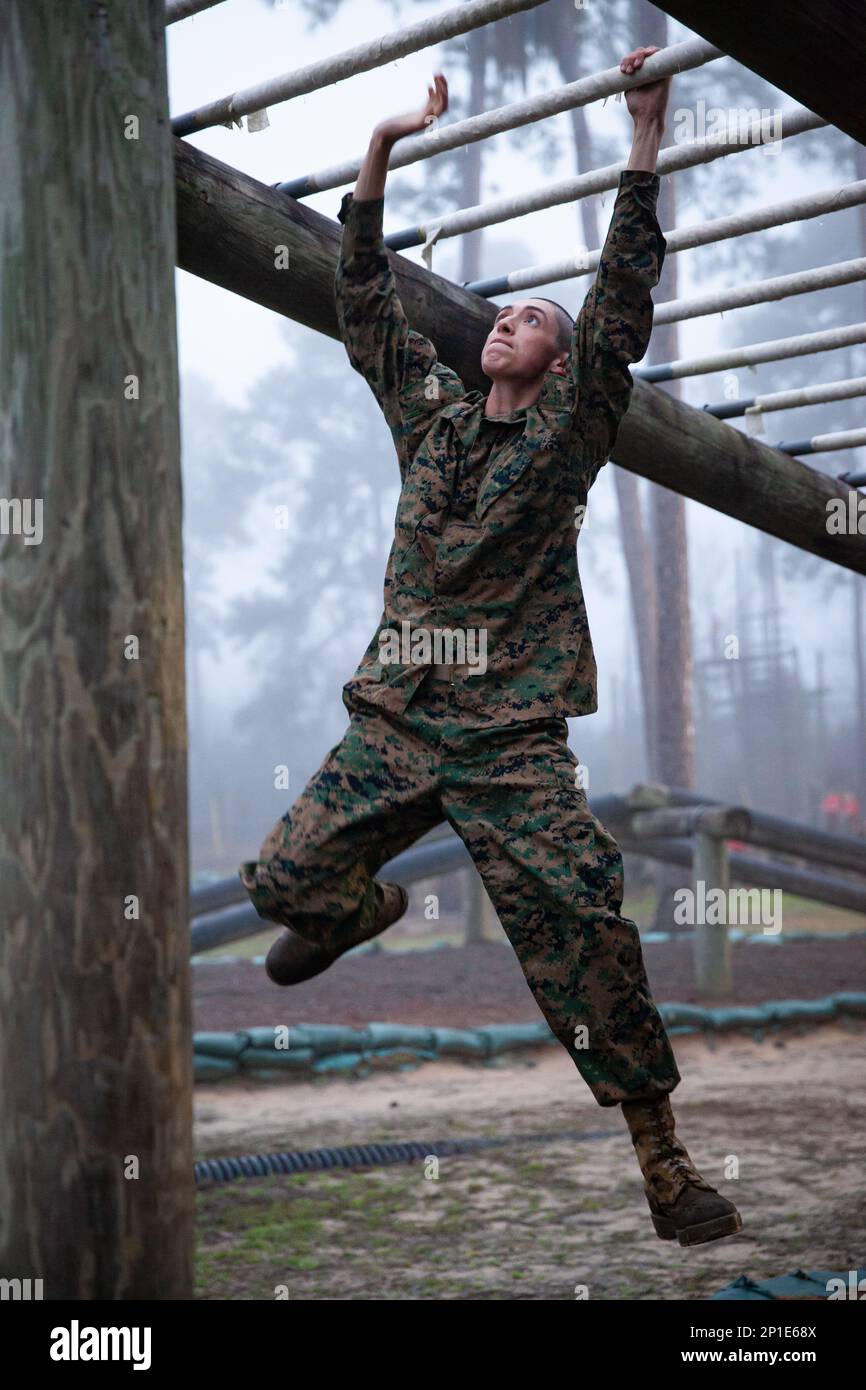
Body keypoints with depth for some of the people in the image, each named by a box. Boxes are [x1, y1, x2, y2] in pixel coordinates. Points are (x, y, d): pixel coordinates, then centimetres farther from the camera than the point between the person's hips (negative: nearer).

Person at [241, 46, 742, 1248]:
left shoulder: (571, 426, 6)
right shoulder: (431, 415, 16)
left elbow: (625, 299, -4)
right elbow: (366, 302, 14)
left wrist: (645, 133, -8)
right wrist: (382, 148, 9)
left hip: (512, 739, -4)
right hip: (394, 721, 4)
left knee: (584, 935, -14)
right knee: (285, 880, 3)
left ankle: (661, 1156, -2)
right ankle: (367, 910, 41)